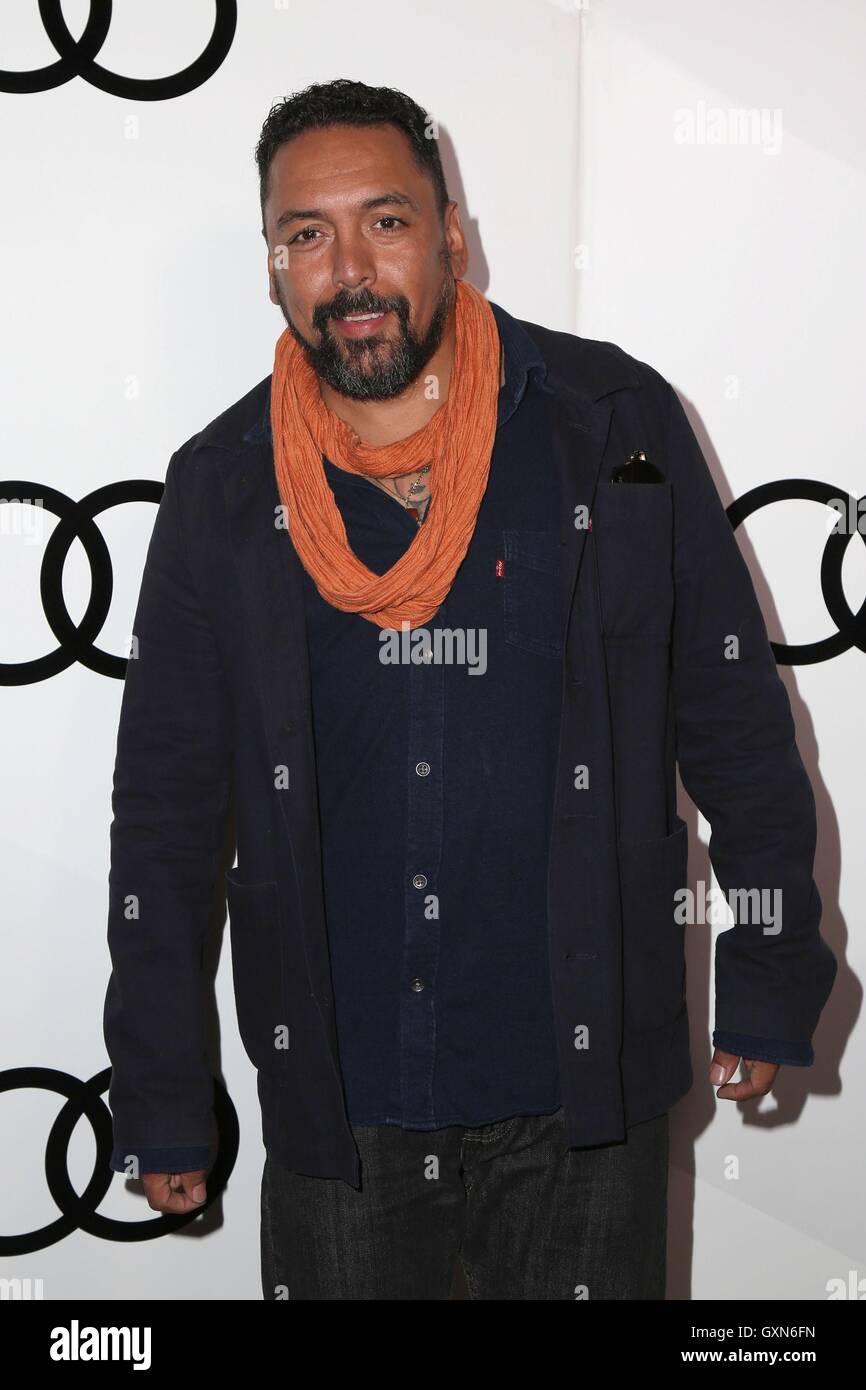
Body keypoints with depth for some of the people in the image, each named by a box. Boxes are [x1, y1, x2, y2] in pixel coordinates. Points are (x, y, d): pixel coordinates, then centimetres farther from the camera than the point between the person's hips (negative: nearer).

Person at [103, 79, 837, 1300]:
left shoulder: (617, 428, -6)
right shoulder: (221, 489, -2)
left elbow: (737, 721, 1)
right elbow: (163, 810, 3)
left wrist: (769, 988, 4)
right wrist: (161, 1098, 5)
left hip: (582, 1100, -1)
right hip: (332, 1102, 1)